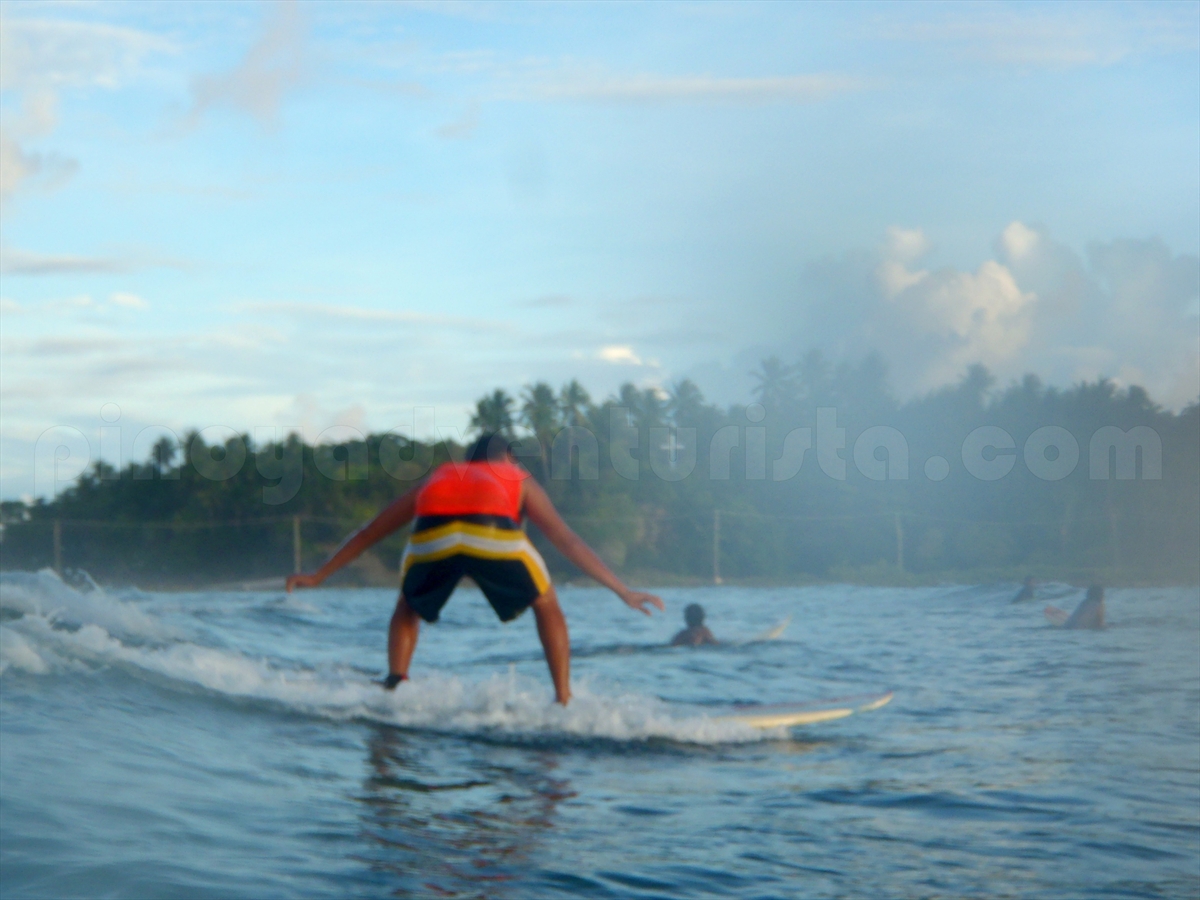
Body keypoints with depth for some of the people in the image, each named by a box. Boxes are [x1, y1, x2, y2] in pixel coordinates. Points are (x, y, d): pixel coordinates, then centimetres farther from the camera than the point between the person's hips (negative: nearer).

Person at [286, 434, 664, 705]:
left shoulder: (437, 478, 42)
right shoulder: (519, 482, 37)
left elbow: (370, 532, 47)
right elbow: (566, 540, 30)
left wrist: (318, 576, 55)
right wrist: (623, 591, 32)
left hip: (431, 537, 2)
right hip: (494, 535, -2)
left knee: (408, 610, 33)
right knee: (547, 607, 24)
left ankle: (395, 685, 13)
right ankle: (564, 699, 16)